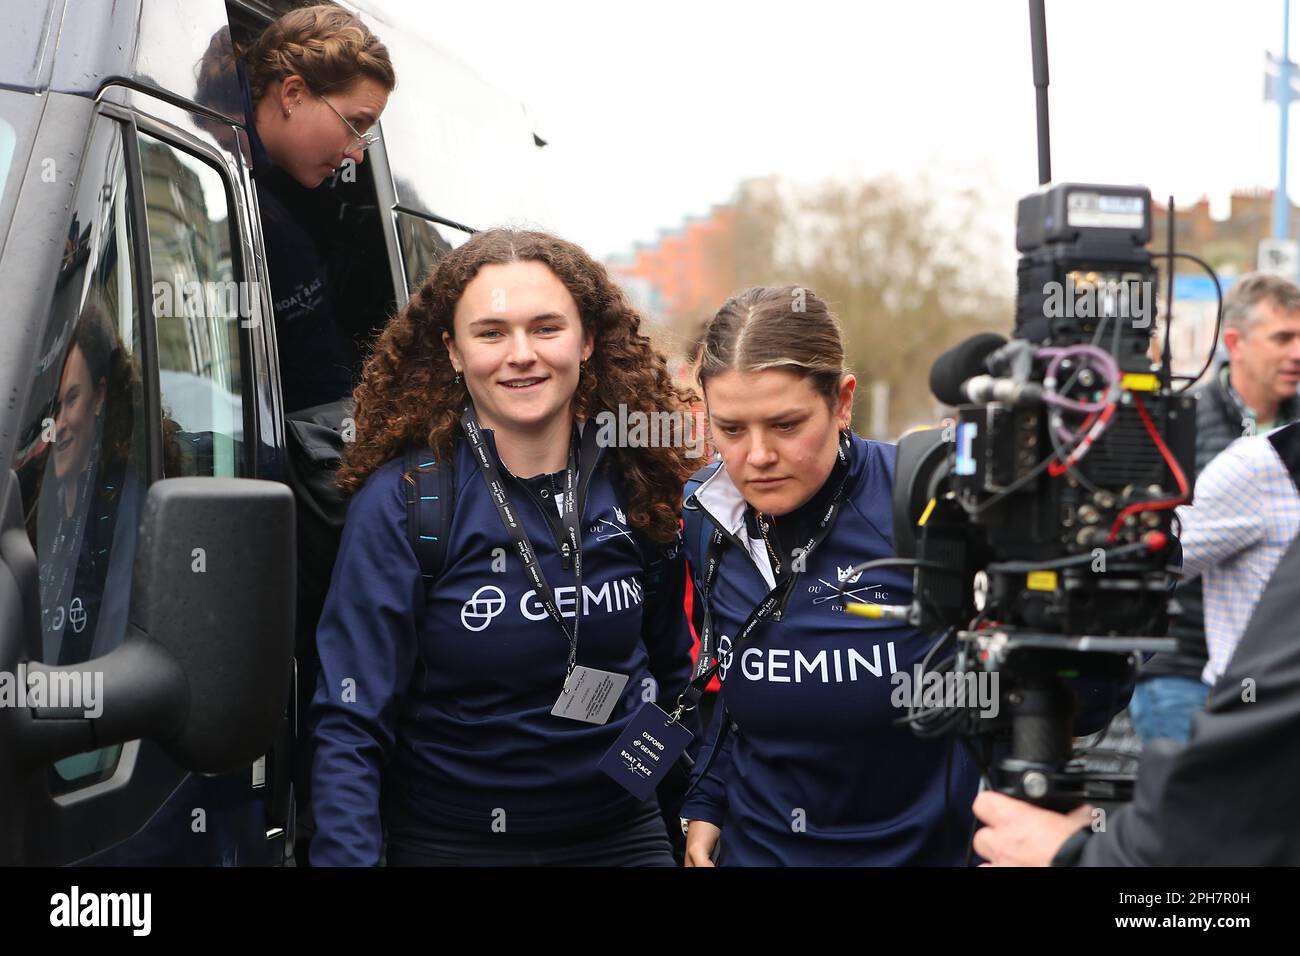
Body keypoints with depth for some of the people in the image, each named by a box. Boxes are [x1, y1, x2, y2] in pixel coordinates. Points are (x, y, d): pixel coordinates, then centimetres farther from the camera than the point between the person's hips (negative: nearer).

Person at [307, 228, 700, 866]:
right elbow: (350, 725, -17)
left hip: (623, 834, 3)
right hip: (451, 842, -3)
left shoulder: (637, 485, -6)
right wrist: (348, 854, -28)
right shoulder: (400, 502, -16)